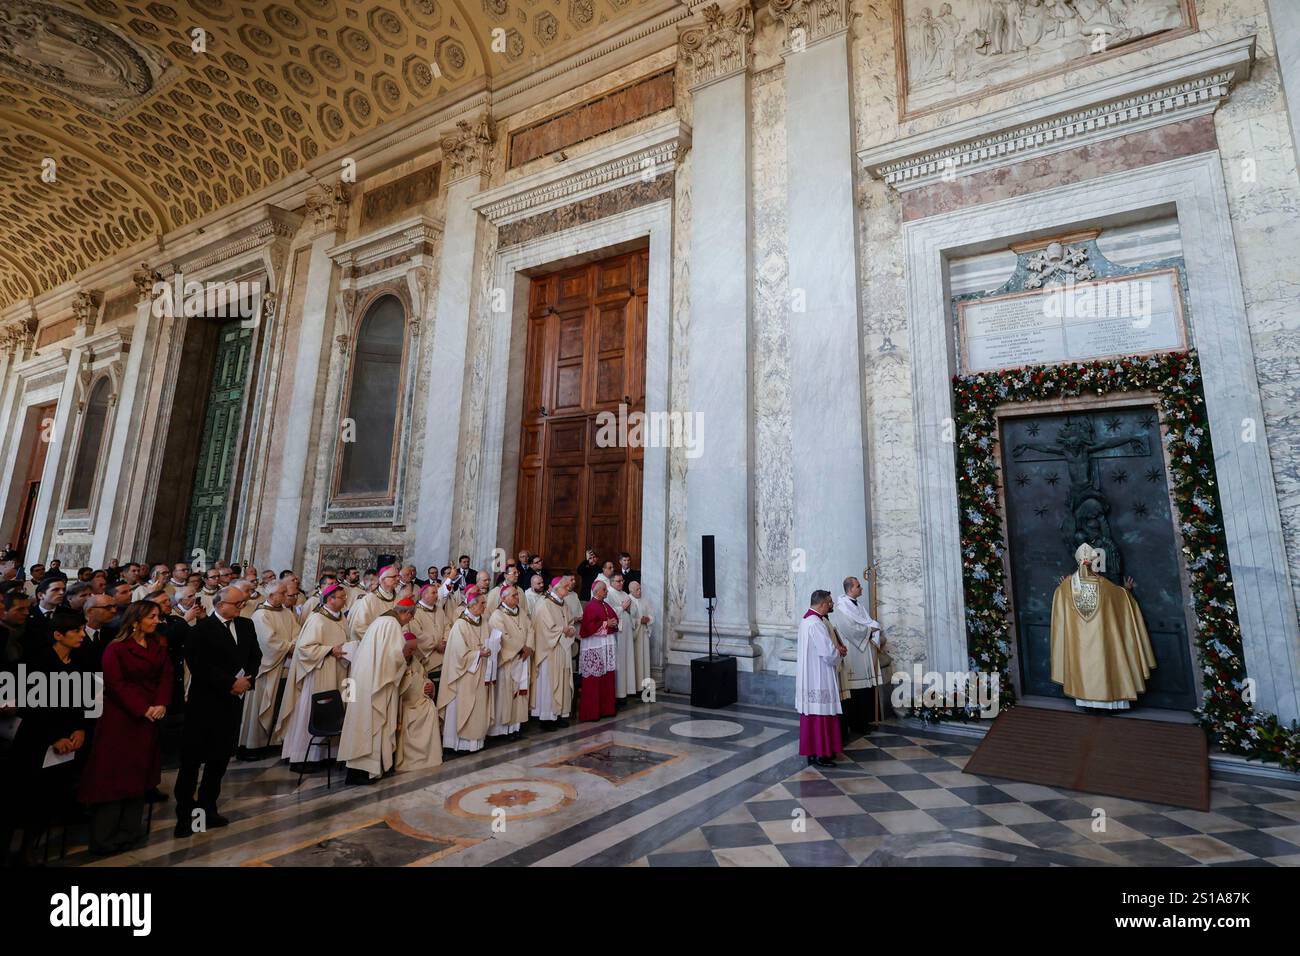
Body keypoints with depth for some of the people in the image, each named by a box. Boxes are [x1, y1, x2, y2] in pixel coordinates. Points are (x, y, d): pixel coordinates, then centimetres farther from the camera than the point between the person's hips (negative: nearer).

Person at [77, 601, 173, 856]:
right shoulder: (116, 648, -8)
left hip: (149, 718, 5)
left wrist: (161, 704, -14)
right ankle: (104, 837, 11)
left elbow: (166, 677, 2)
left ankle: (130, 830, 19)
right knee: (115, 772, 0)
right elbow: (115, 684, -14)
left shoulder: (158, 648, 9)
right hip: (121, 717, -5)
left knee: (140, 770, 9)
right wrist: (142, 709, -18)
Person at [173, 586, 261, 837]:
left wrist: (247, 679, -6)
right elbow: (199, 665, -18)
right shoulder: (202, 629, -11)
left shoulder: (246, 625, 7)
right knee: (193, 759, 4)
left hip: (233, 701, 6)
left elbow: (256, 655, 10)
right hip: (206, 702, -6)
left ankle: (207, 808, 28)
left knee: (221, 758, 14)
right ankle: (184, 814, 16)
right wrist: (230, 683, -17)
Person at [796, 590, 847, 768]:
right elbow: (829, 653, -24)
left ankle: (813, 750, 24)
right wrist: (839, 652, -2)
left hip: (809, 676, 10)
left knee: (812, 714, 15)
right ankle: (819, 754, 8)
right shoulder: (816, 624, -23)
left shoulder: (806, 620, 10)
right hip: (819, 678, -10)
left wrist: (835, 648, 7)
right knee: (820, 713, 0)